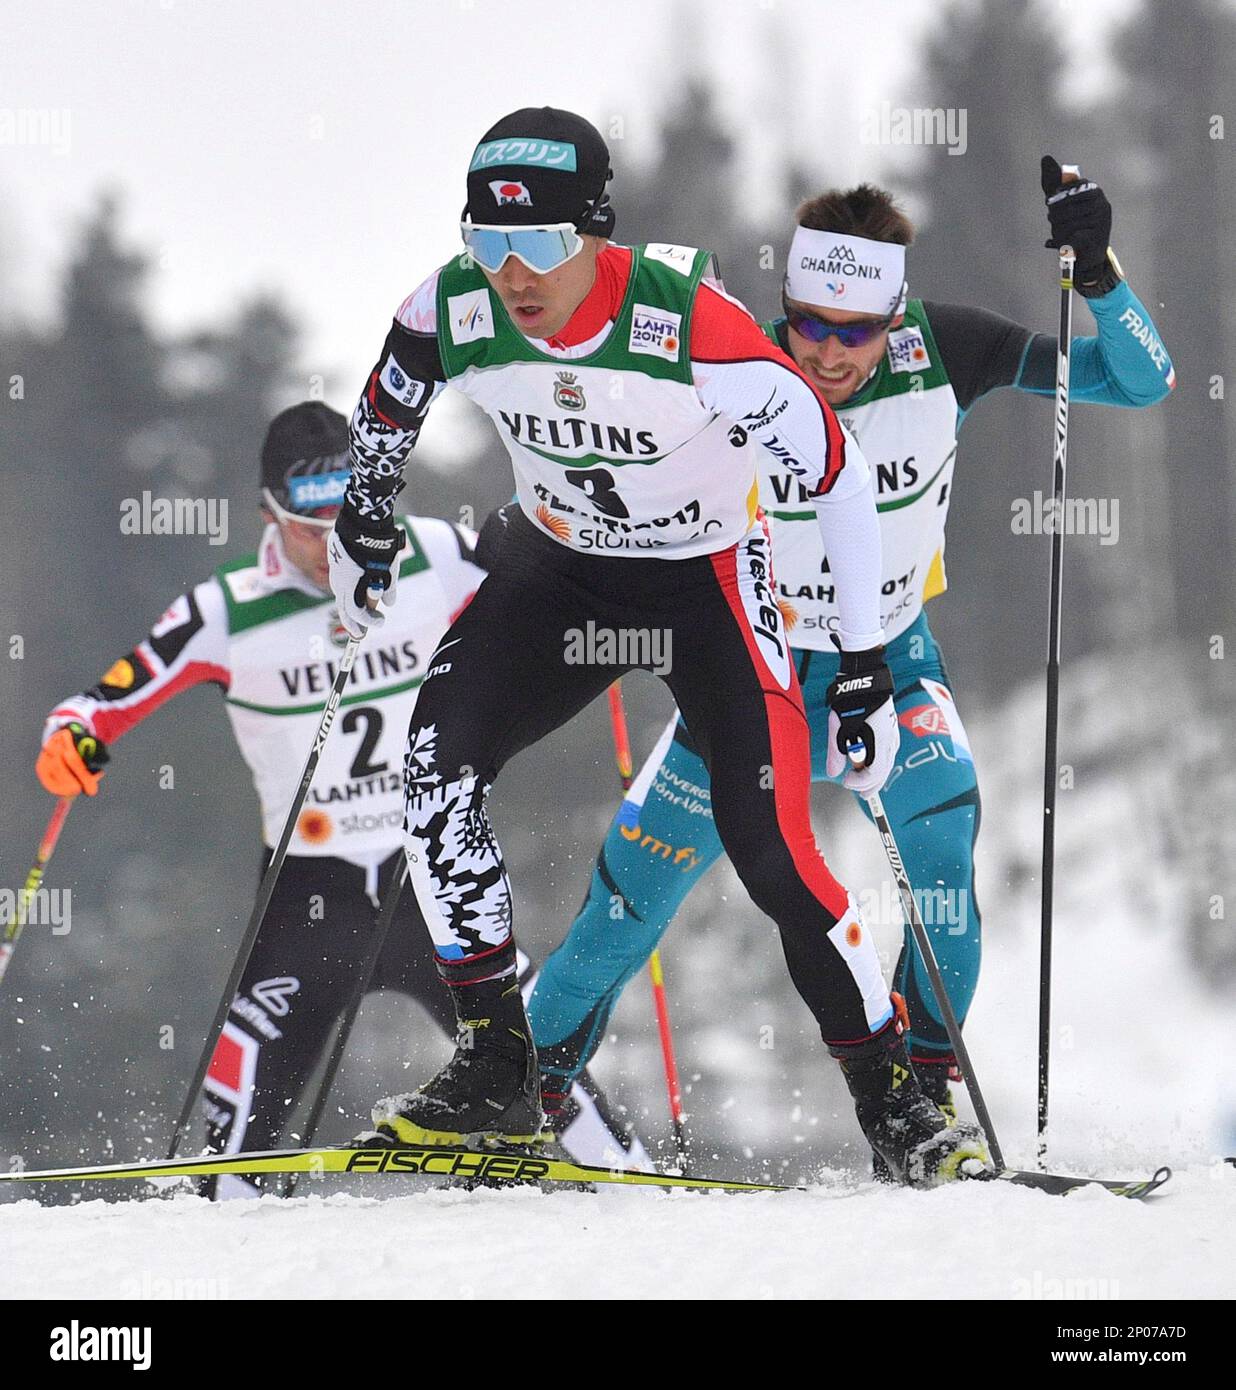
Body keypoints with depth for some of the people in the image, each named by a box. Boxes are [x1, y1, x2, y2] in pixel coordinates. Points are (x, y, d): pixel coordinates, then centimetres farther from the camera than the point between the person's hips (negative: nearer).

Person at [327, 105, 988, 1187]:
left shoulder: (696, 332, -32)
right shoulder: (453, 314, -21)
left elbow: (836, 472, -20)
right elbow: (391, 394, 6)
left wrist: (865, 663, -17)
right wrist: (366, 517, 12)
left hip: (707, 579, -4)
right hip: (560, 566, 4)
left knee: (773, 856, -13)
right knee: (438, 770, -18)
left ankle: (892, 1096, 6)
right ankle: (497, 1070, -9)